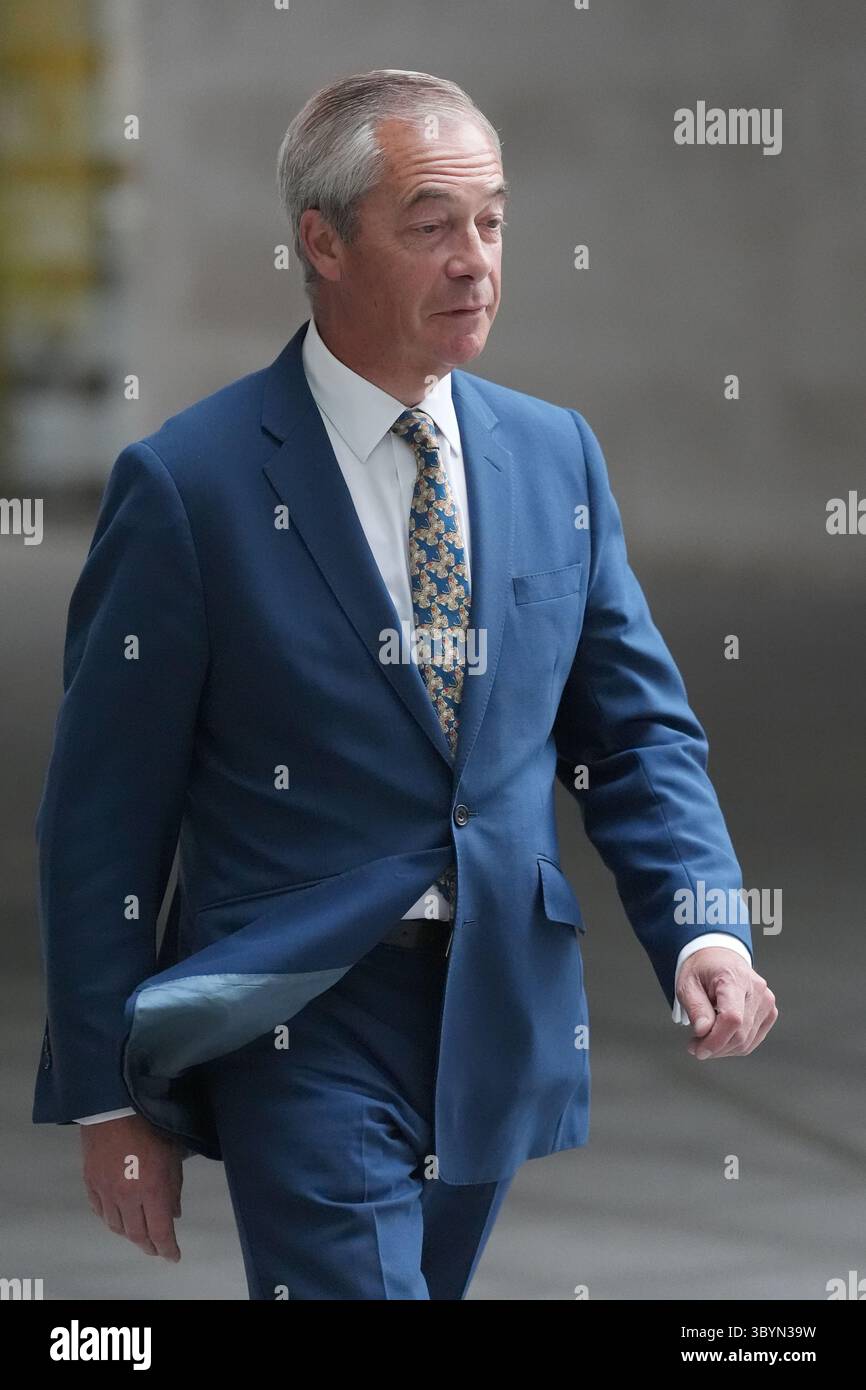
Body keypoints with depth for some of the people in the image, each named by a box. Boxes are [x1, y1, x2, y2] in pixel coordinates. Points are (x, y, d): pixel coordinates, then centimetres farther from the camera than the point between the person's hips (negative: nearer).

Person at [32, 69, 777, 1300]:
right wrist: (110, 1095, -6)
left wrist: (703, 931, -9)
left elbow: (634, 730, 10)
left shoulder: (555, 453, 6)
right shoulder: (190, 483, -10)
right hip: (305, 1018, -5)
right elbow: (103, 817, -7)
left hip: (506, 1011, 5)